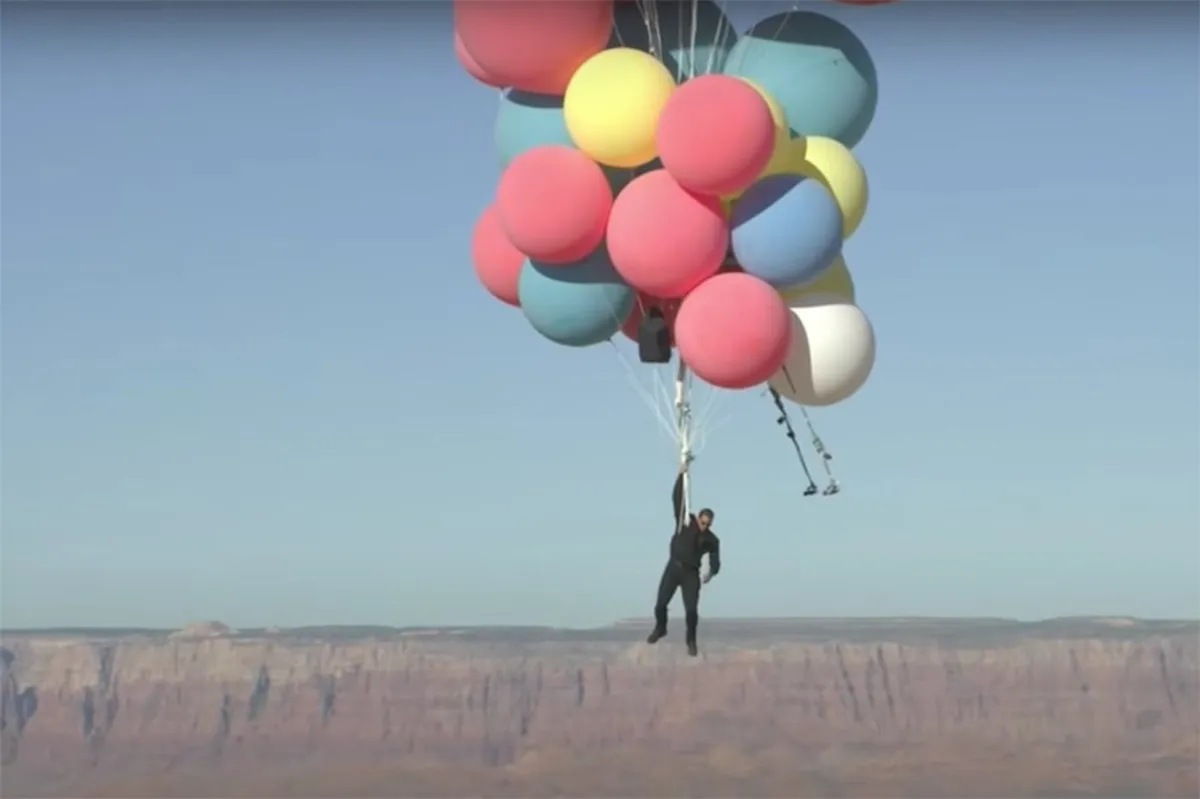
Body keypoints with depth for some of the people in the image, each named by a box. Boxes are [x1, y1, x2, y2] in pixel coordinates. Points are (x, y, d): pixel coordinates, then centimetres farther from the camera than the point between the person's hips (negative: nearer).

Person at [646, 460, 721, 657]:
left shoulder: (712, 540, -2)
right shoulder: (685, 521, -2)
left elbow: (715, 561, -7)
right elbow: (677, 498, -8)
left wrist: (711, 572, -31)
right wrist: (681, 475, -17)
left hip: (691, 573, -1)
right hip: (673, 567, 1)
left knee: (692, 610, -11)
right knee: (660, 604, -3)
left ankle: (691, 641, 10)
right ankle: (660, 628, 28)